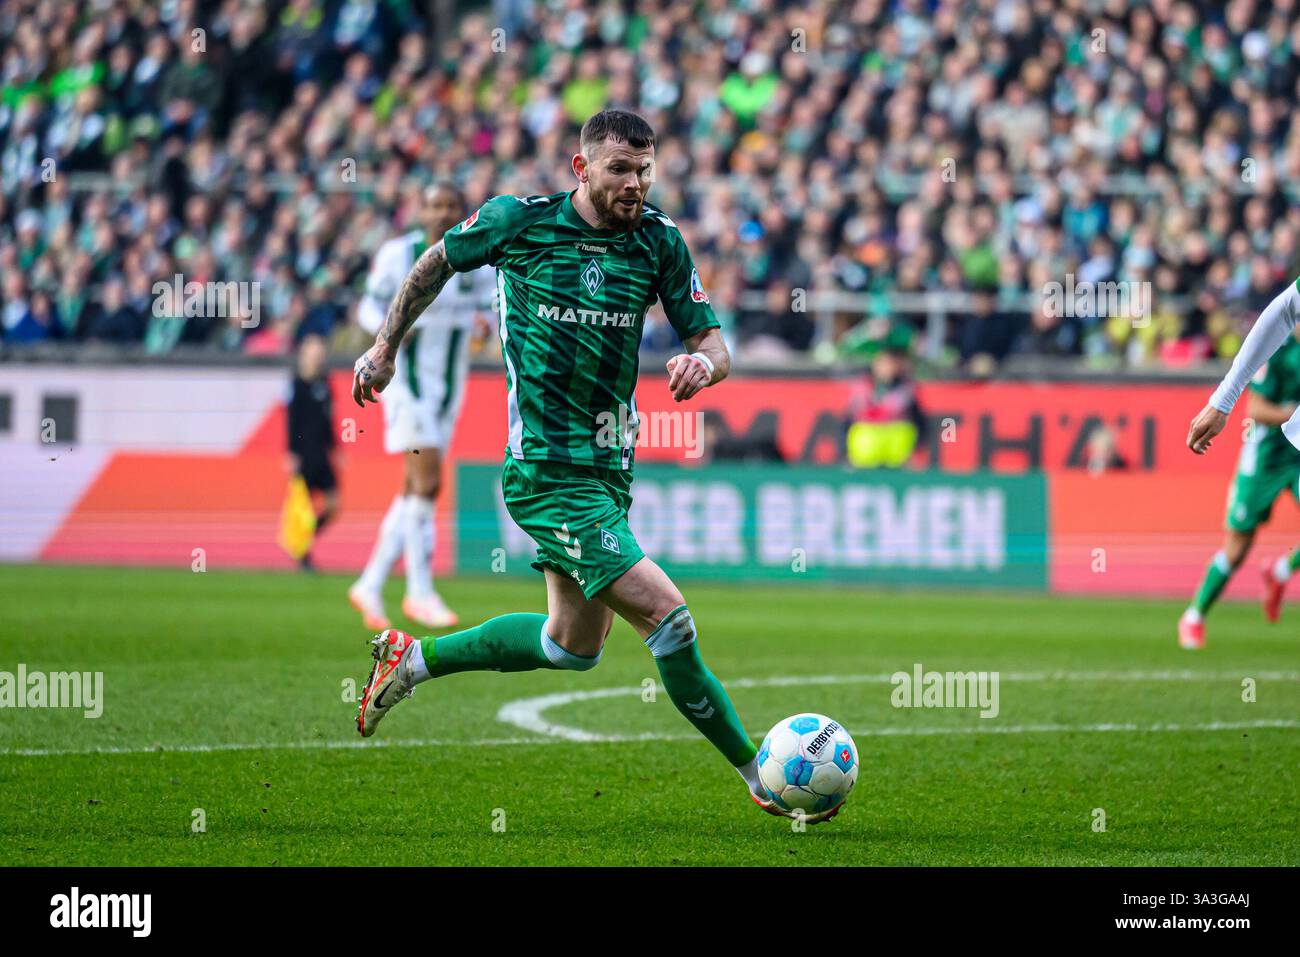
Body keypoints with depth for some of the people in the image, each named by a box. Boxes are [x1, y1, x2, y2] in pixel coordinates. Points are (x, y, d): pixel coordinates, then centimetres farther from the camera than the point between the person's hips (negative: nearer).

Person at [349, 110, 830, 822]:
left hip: (608, 467, 7)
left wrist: (702, 362, -23)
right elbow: (438, 263, 11)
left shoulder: (659, 241, 1)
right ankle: (763, 780, -7)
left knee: (574, 644, 20)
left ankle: (412, 658, 36)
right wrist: (386, 348, 15)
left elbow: (712, 346, 1)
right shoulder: (518, 221, -8)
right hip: (546, 468, -7)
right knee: (667, 616, -15)